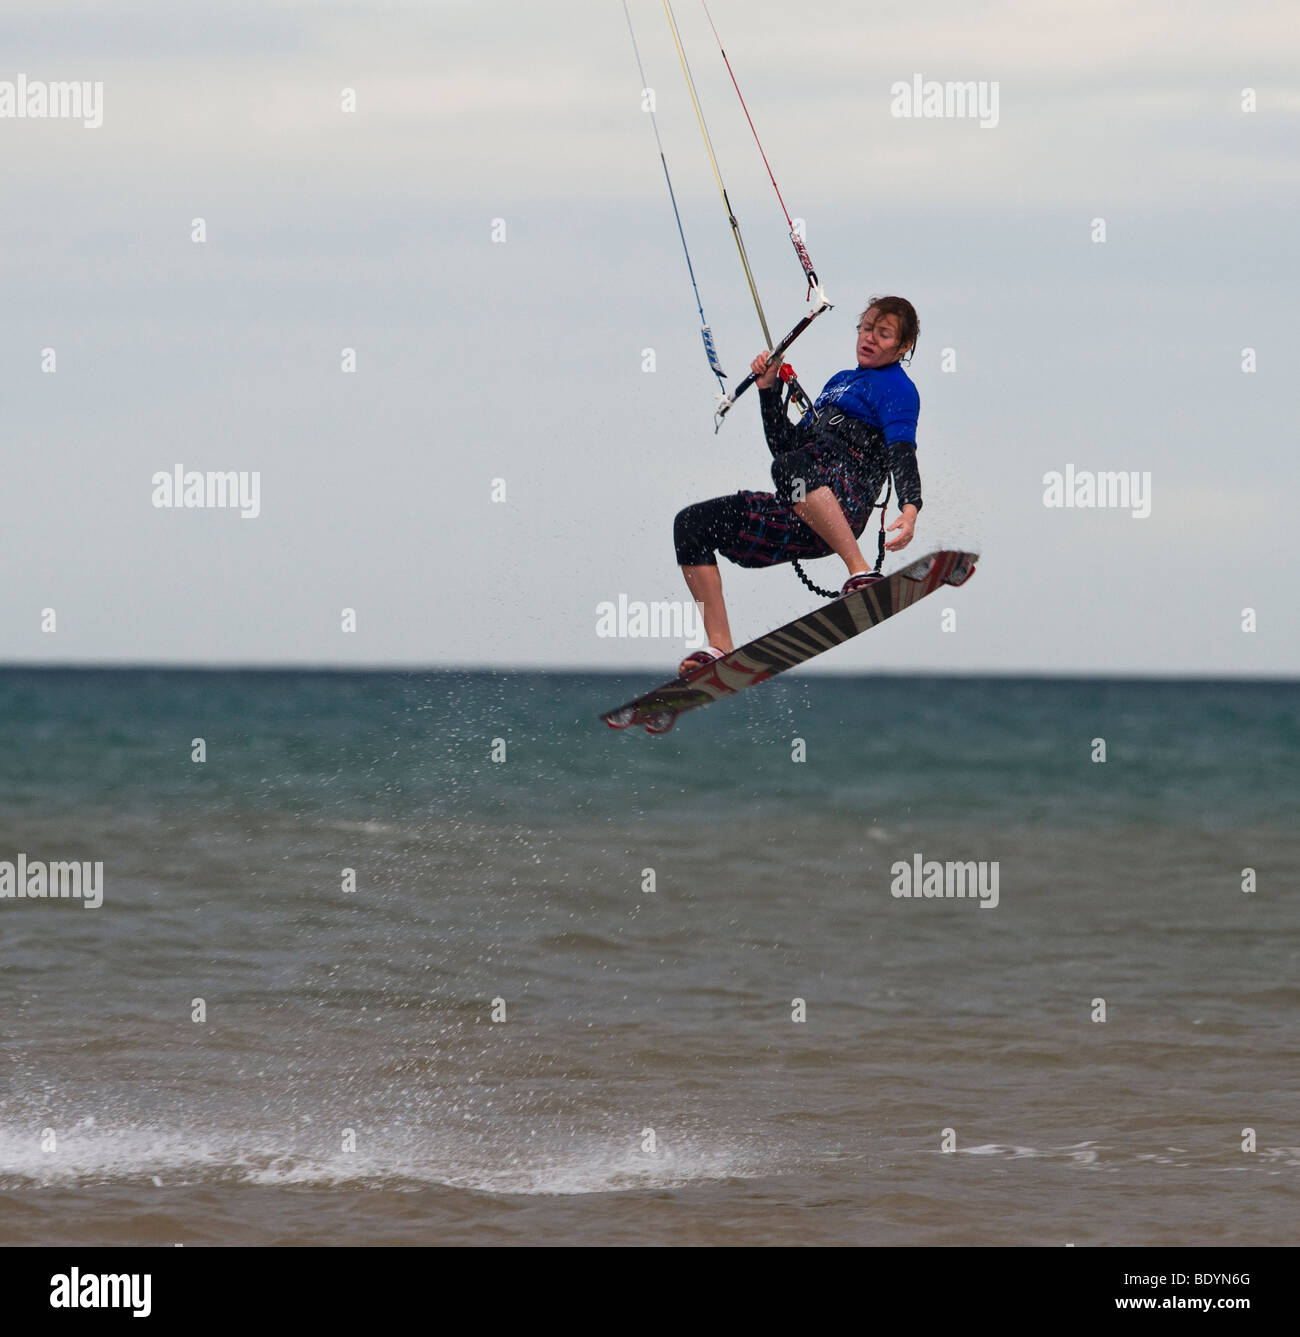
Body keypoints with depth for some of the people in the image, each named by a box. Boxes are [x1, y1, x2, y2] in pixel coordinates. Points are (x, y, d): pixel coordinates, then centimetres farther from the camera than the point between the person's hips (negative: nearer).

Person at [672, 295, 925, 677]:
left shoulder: (896, 387, 6)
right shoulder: (840, 381, 31)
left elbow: (901, 451, -12)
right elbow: (786, 443, 31)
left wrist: (910, 507, -30)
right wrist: (768, 391, 18)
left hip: (843, 500, -9)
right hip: (800, 520, 9)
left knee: (791, 467, -40)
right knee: (691, 524, 1)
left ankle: (861, 574, -43)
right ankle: (721, 649, -8)